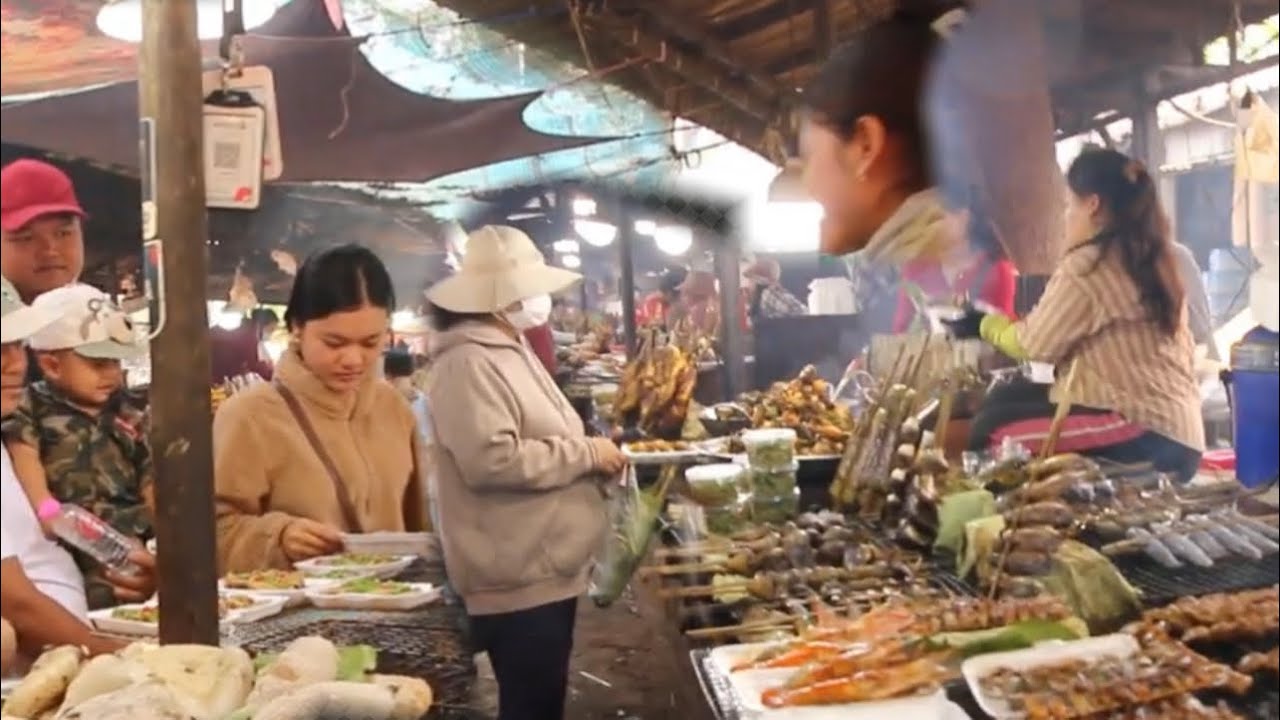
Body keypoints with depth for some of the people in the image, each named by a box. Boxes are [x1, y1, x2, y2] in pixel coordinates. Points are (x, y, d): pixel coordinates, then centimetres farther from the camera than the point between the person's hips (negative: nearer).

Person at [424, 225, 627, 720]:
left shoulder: (508, 350, 16)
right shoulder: (468, 362, -17)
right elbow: (492, 460, -28)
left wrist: (593, 457, 7)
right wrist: (586, 453, -17)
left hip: (544, 569, 10)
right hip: (519, 581, -10)